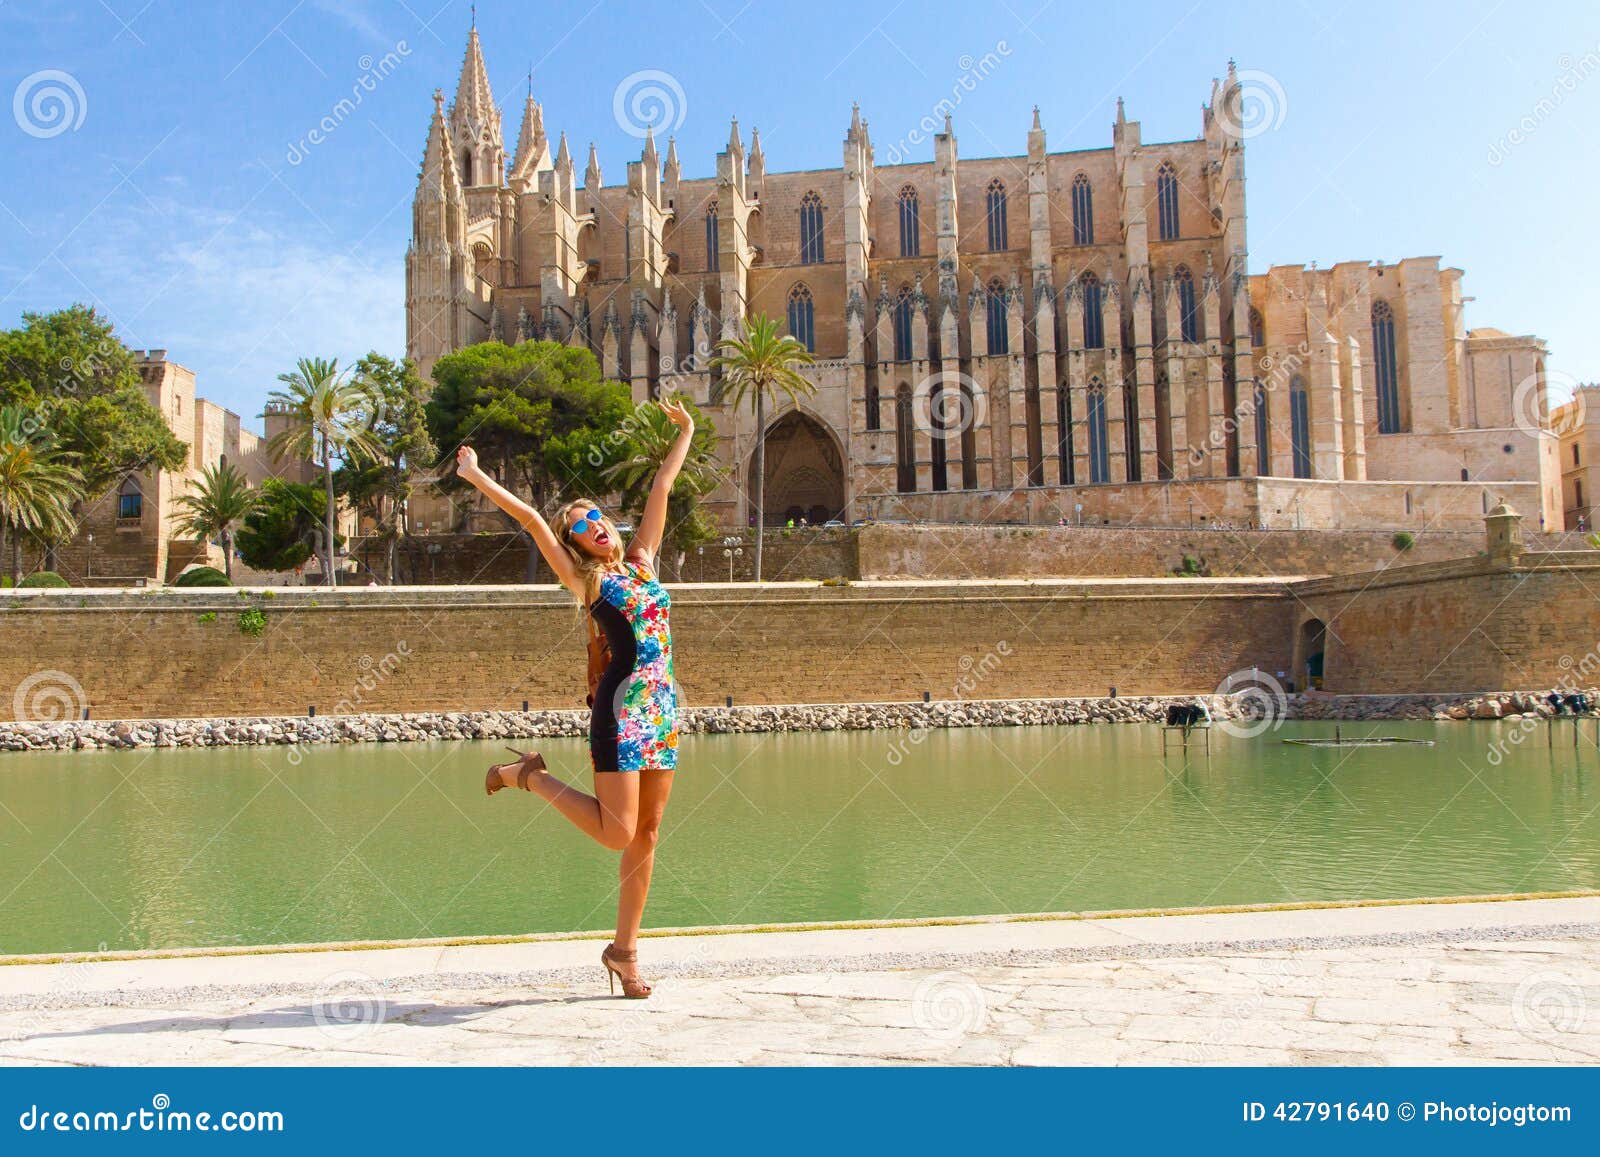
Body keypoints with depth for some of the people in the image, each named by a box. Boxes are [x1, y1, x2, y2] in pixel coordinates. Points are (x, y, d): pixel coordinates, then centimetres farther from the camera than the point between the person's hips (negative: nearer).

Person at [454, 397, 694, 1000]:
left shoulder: (641, 560, 15)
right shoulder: (585, 580, 2)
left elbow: (661, 488, 21)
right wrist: (476, 477, -2)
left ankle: (624, 950, 18)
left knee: (647, 835, 7)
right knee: (617, 832, -9)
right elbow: (532, 519, -3)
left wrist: (685, 431, 30)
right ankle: (530, 776, 13)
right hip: (622, 708, -5)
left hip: (662, 708, 6)